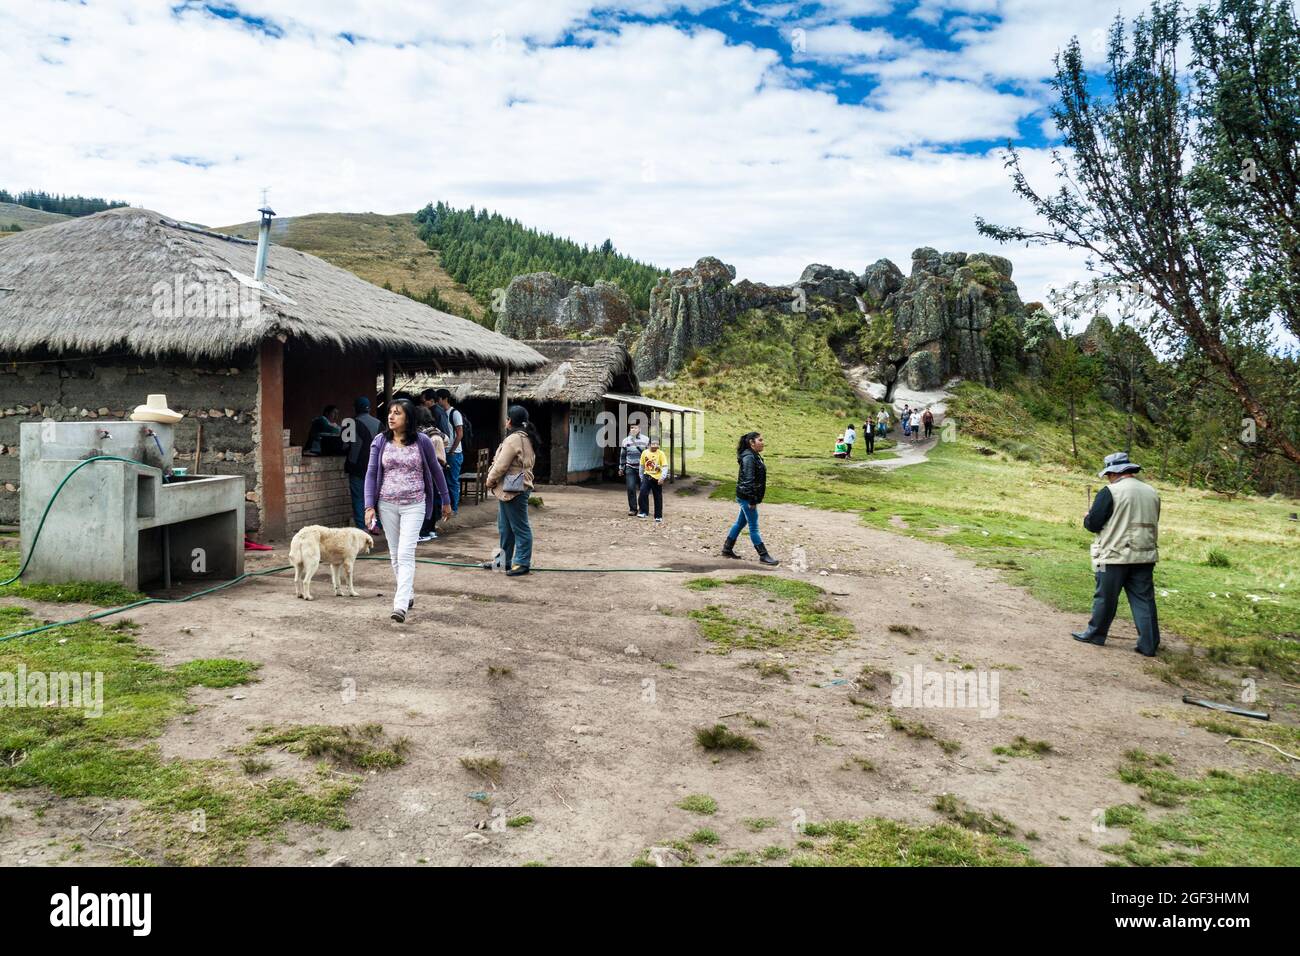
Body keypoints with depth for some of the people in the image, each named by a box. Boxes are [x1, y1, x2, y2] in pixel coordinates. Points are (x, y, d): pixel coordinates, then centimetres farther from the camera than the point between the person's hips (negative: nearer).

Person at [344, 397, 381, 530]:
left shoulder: (353, 423, -10)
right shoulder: (378, 423, 4)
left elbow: (344, 445, -8)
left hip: (358, 466, -4)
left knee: (358, 498, 1)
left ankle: (361, 527, -1)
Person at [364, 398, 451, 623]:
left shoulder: (422, 441, -5)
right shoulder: (380, 441, 0)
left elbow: (435, 470, 6)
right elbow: (371, 474, 0)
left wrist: (446, 500, 11)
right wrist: (369, 506, -8)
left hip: (414, 505, -3)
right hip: (387, 505, 3)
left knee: (406, 554, -13)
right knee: (394, 554, 13)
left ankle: (401, 605, -17)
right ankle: (408, 594, 31)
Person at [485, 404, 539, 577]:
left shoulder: (514, 439, -18)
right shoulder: (526, 438, 14)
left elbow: (501, 465, -18)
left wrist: (490, 480, -3)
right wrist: (493, 479, 13)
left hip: (513, 489, -11)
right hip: (510, 489, 11)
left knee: (520, 527, -3)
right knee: (505, 527, 18)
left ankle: (522, 563, 2)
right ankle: (505, 559, 27)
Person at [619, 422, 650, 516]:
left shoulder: (645, 440, 1)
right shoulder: (626, 441, 6)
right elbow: (622, 455, 13)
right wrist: (621, 468, 14)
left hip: (642, 468, -1)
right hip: (630, 468, 1)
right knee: (631, 488, -6)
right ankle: (632, 508, 2)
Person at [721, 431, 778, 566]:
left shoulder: (755, 456, 12)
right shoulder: (748, 457, -19)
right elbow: (748, 480, -23)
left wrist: (754, 499, 21)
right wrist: (752, 500, -22)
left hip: (748, 497, 10)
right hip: (747, 497, -10)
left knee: (740, 523, 17)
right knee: (754, 527, -2)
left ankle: (727, 549, 27)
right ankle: (763, 555, 3)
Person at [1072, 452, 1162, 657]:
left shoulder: (1110, 492, -12)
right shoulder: (1152, 493, 8)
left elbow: (1093, 524, -12)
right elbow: (1151, 524, 19)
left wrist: (1087, 518, 10)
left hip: (1115, 557, -5)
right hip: (1145, 556, 5)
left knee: (1105, 598, 8)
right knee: (1144, 600, 7)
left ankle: (1095, 634, 20)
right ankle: (1149, 644, 7)